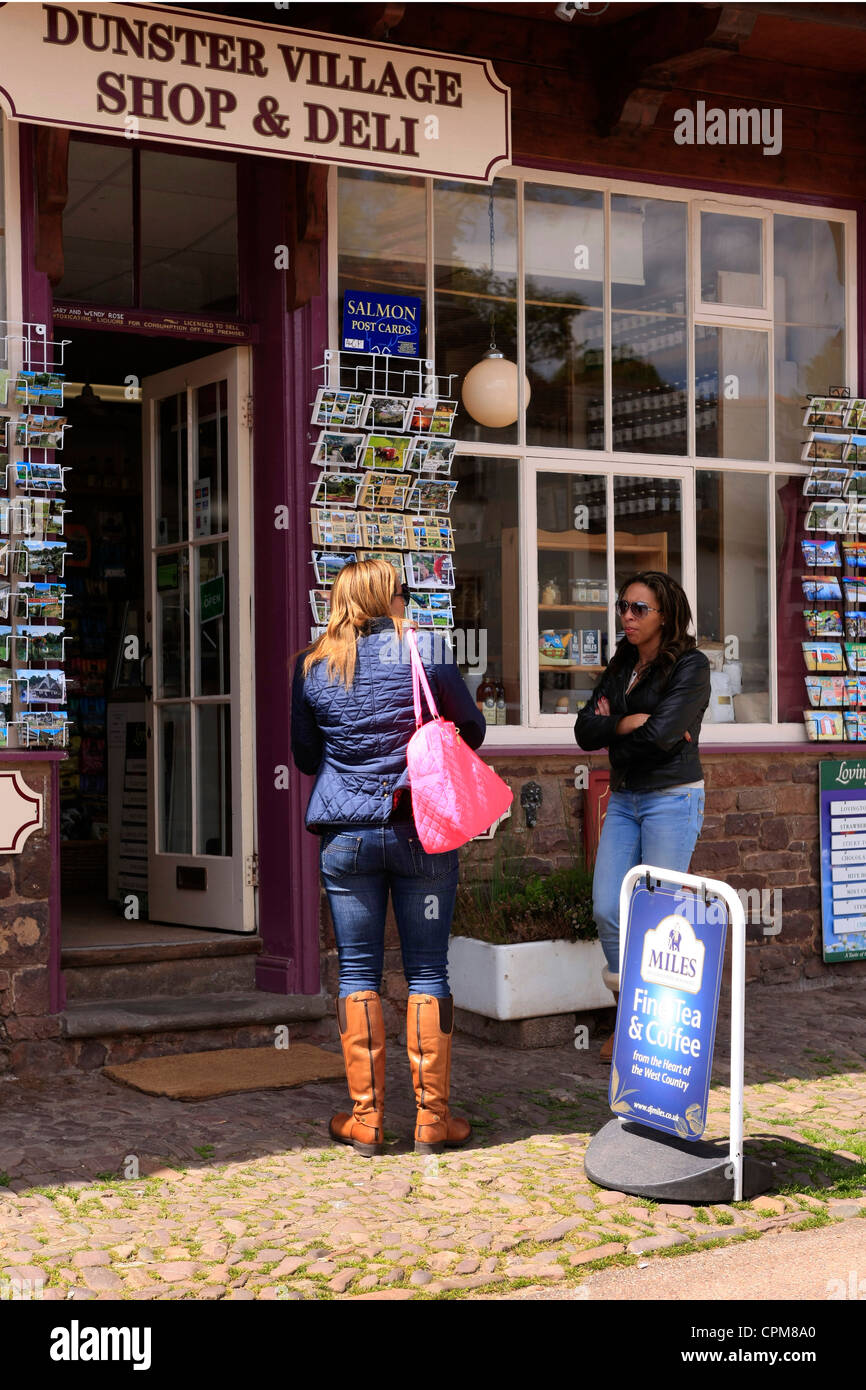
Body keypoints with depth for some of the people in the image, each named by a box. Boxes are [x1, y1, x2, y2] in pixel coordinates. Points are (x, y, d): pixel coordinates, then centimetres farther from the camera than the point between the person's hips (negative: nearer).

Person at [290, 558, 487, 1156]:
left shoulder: (312, 667, 3)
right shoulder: (424, 652, -3)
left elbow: (304, 756, 13)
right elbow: (473, 729, 7)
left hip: (345, 834, 2)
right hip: (423, 831, -2)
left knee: (358, 973, 8)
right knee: (427, 973, 5)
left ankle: (366, 1119, 12)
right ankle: (432, 1118, 11)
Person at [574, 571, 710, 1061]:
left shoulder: (690, 666, -8)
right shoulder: (621, 666, 14)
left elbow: (660, 735, -20)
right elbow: (585, 730, 4)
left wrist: (612, 727, -4)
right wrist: (631, 722, -11)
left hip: (672, 798, -7)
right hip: (624, 799, 7)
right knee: (607, 911, 1)